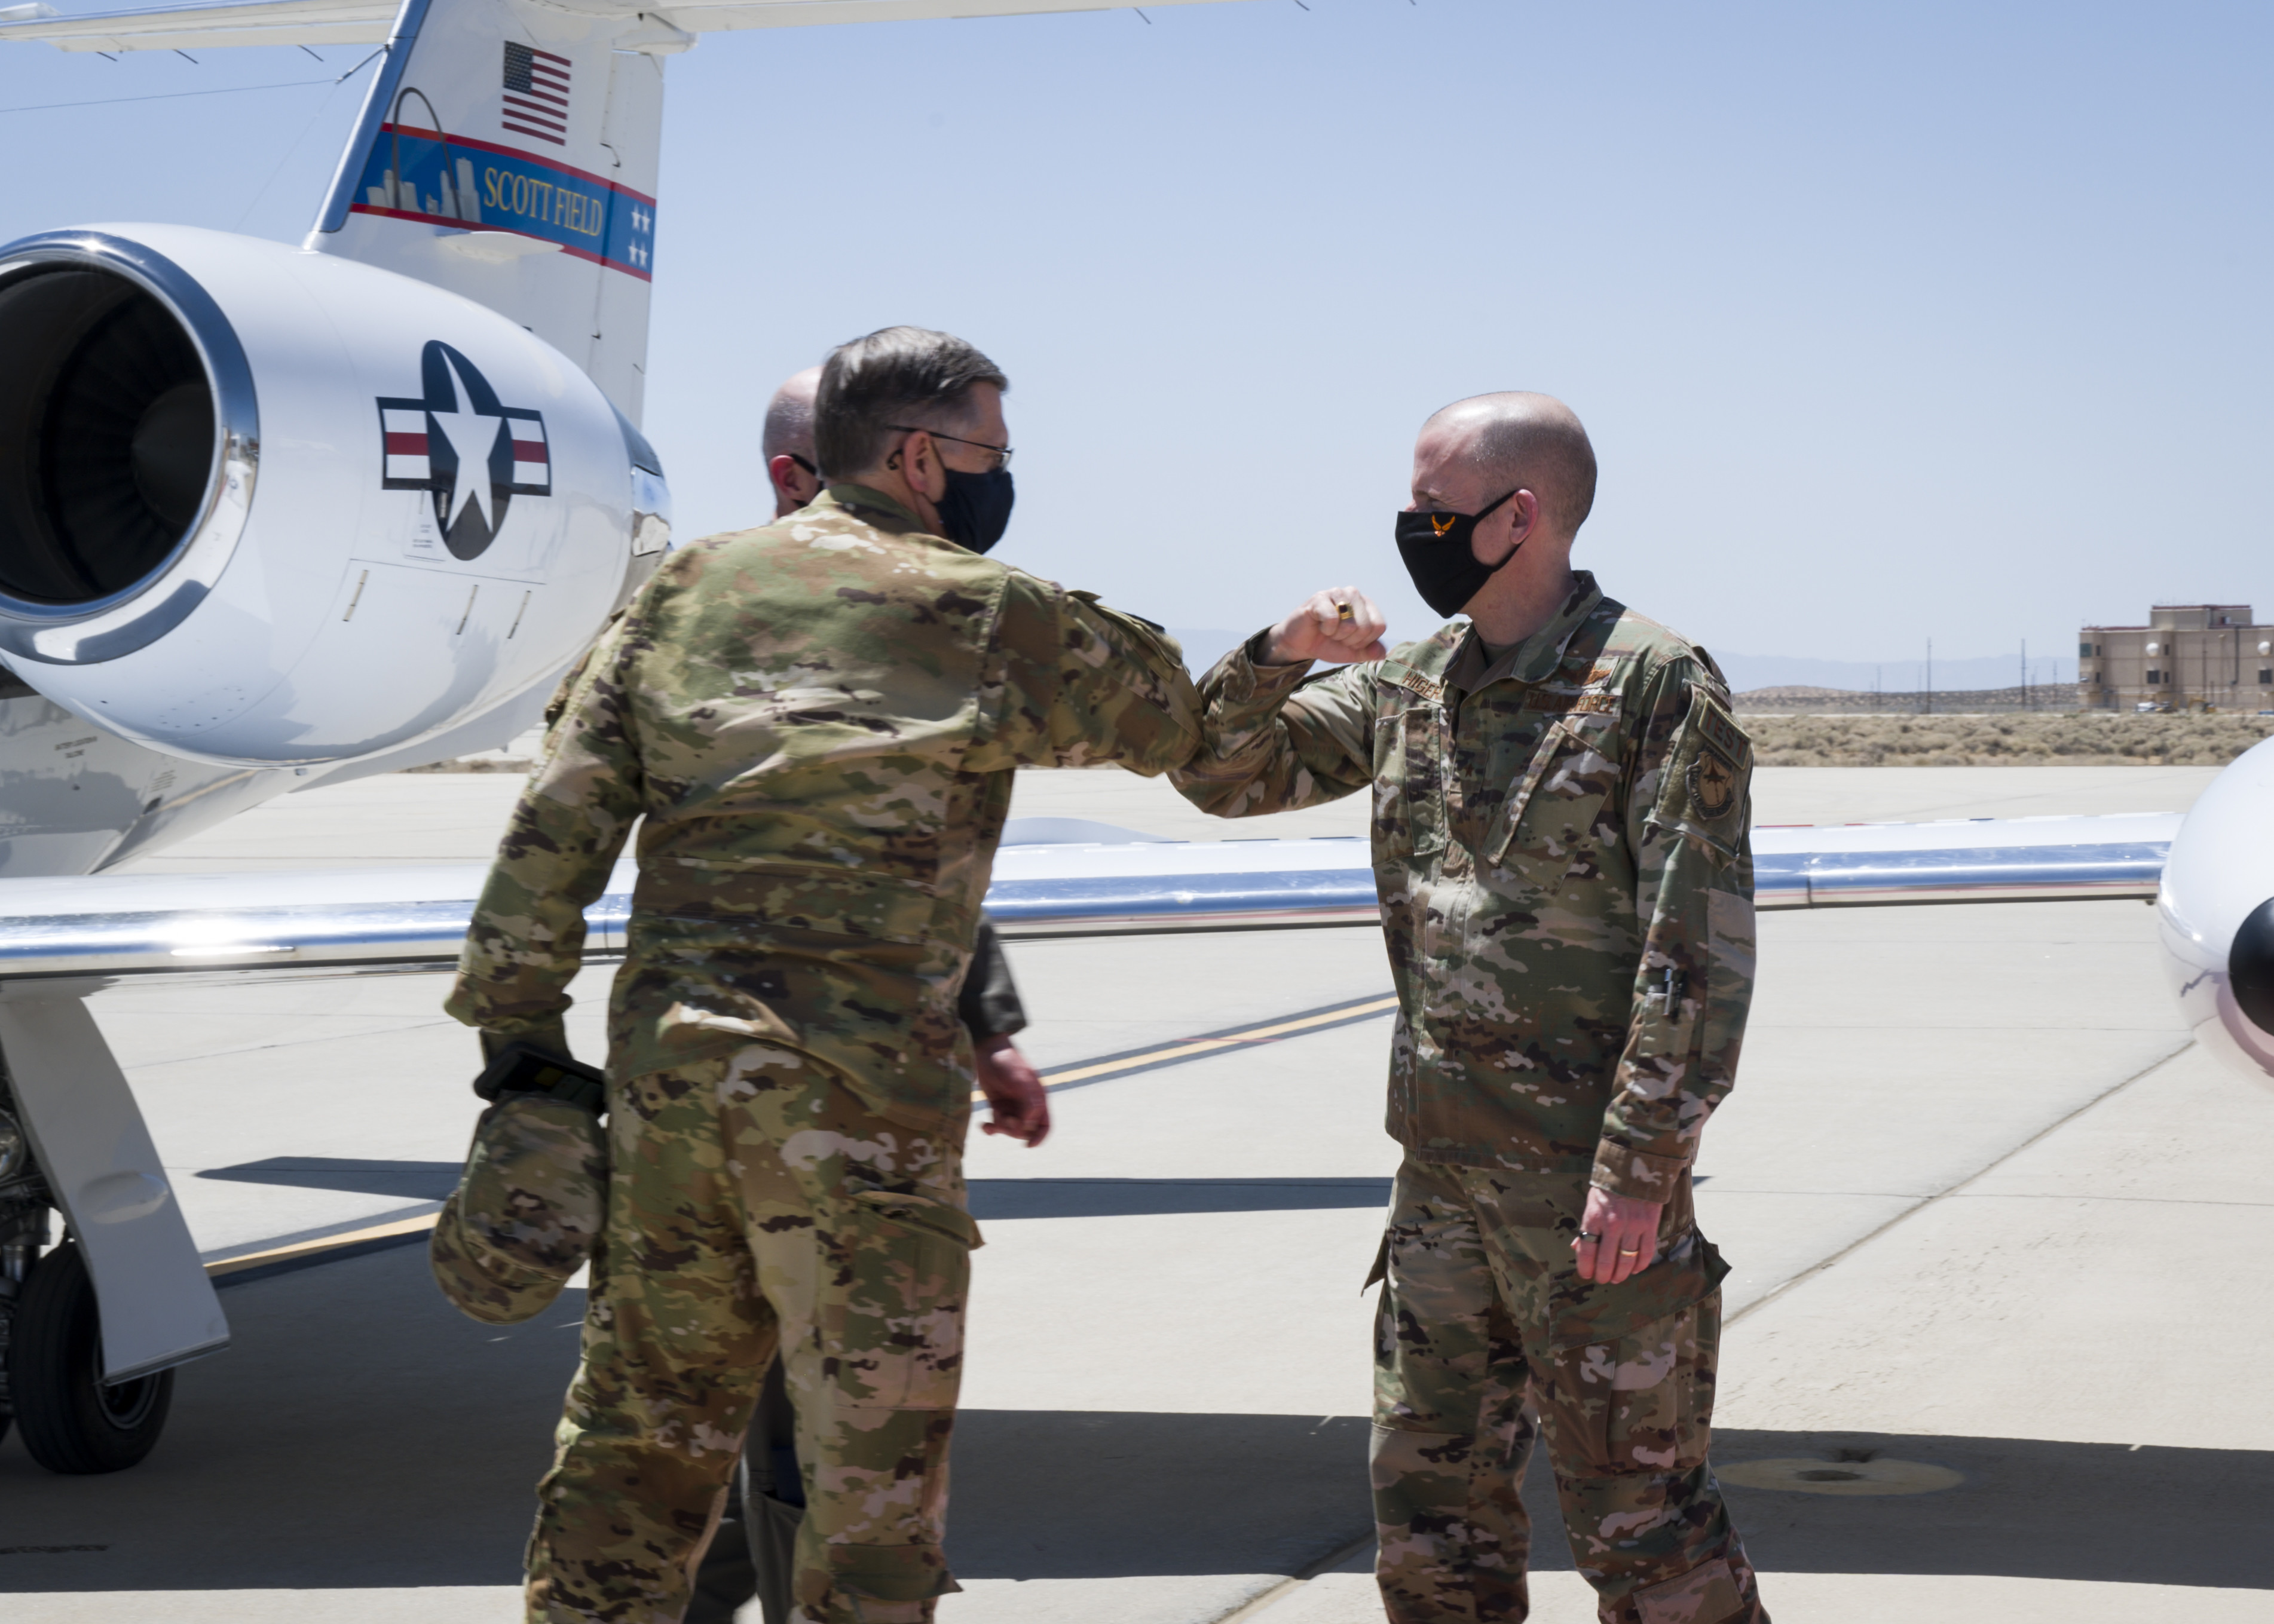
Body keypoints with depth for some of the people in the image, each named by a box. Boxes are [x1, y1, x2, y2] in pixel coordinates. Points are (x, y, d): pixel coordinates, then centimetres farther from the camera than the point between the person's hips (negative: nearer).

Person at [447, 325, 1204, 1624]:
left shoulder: (690, 587, 12)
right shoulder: (989, 616, -2)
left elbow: (561, 821, 7)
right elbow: (1186, 723, 9)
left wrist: (517, 1037, 9)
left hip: (667, 1064, 5)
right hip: (858, 1092, -5)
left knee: (644, 1431, 16)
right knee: (874, 1471, 5)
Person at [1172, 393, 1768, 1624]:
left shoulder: (1655, 683, -10)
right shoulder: (1410, 688, 11)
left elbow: (1697, 947, -15)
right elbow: (1221, 775, 16)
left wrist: (1640, 1167, -19)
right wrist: (1279, 657, -4)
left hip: (1592, 1184, -7)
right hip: (1442, 1171, 7)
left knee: (1637, 1518, 0)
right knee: (1431, 1505, 14)